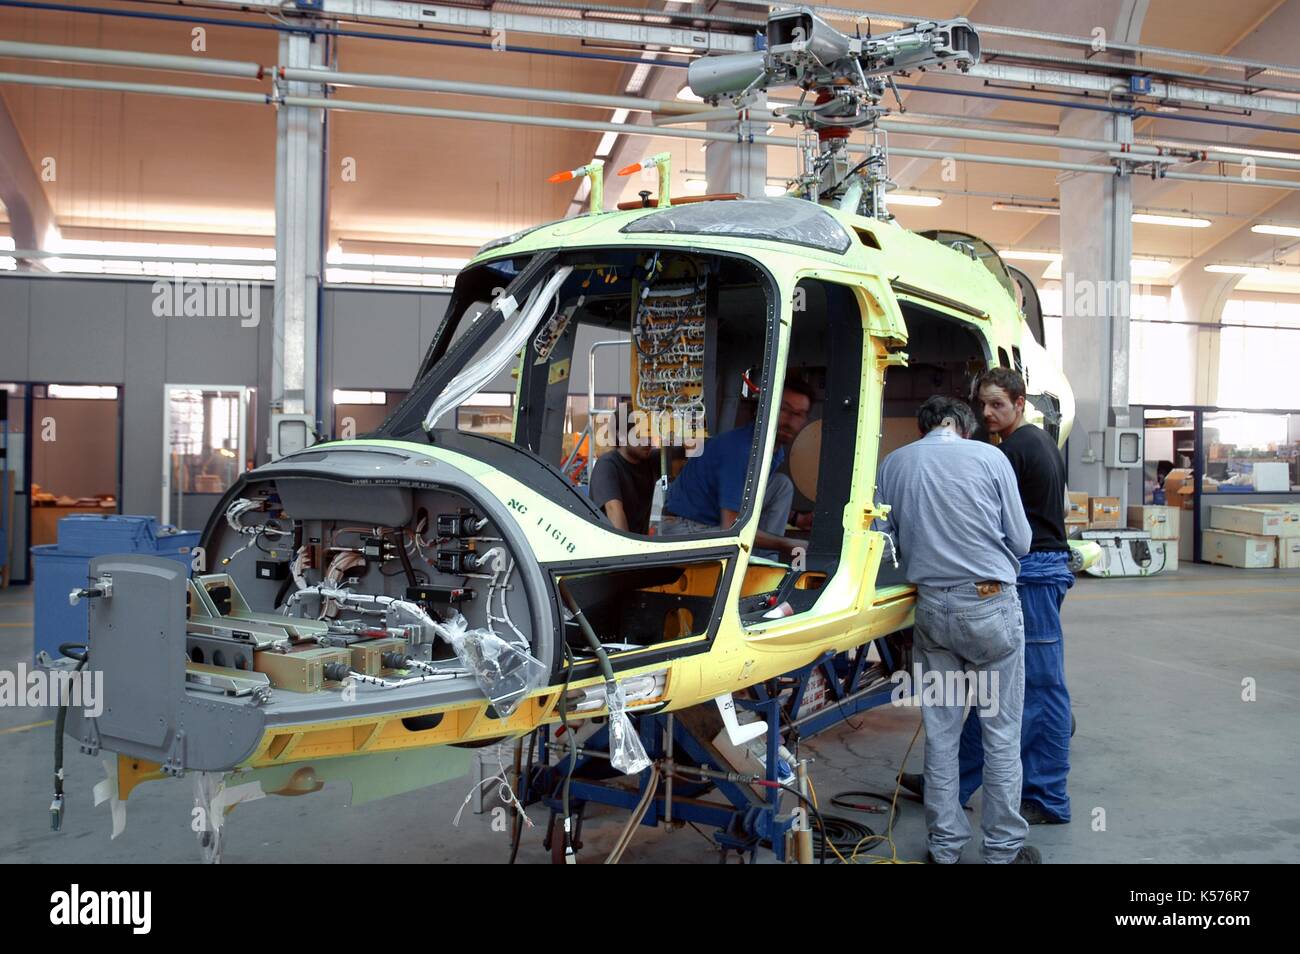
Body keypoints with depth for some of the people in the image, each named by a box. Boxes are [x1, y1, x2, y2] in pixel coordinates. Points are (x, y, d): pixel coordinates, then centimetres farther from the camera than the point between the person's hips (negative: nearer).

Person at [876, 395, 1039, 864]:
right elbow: (1020, 540, 1)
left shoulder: (892, 464, 4)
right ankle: (1004, 849, 16)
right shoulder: (989, 458, -3)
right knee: (1001, 733, 8)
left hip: (931, 609, 3)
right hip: (990, 604, -2)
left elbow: (887, 541, 11)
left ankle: (945, 846, 20)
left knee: (940, 733, 11)